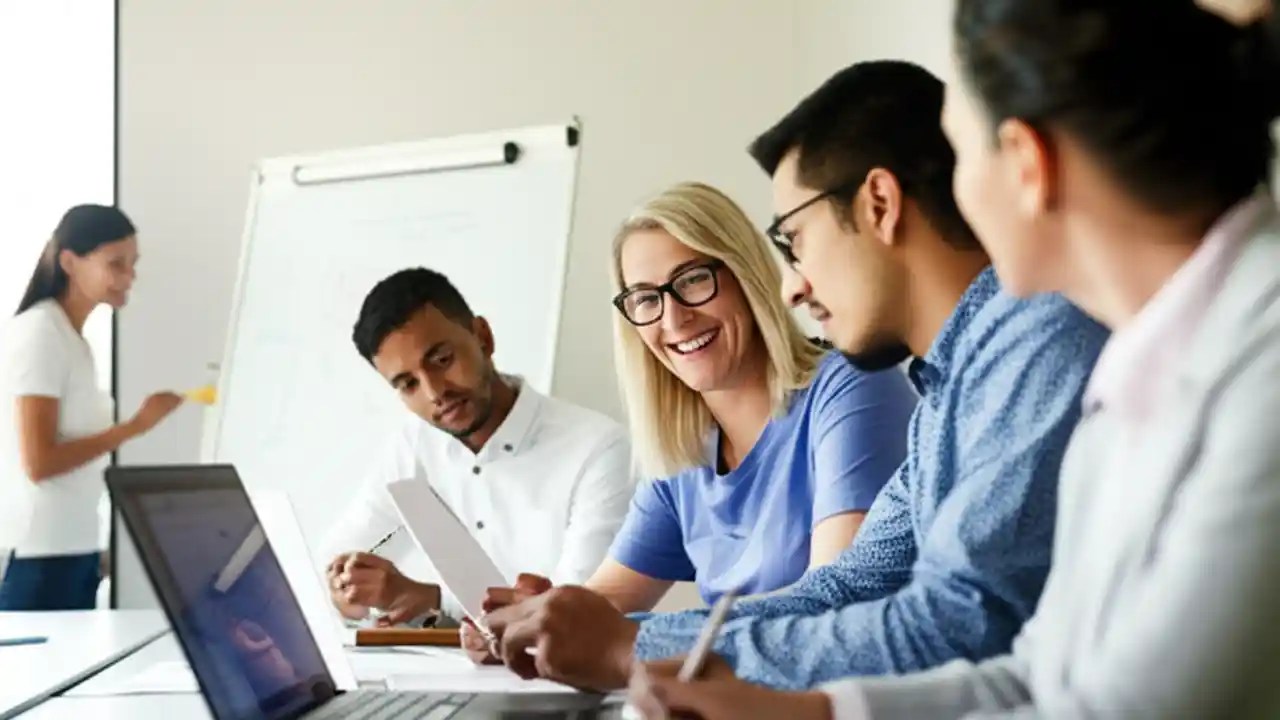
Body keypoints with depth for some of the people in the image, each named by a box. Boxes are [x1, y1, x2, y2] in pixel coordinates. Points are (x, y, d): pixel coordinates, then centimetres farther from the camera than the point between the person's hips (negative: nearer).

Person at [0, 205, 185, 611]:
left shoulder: (73, 336, 12)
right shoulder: (39, 333, -12)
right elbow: (39, 462, -18)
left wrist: (93, 552, 12)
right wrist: (136, 426, -16)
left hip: (77, 547, 8)